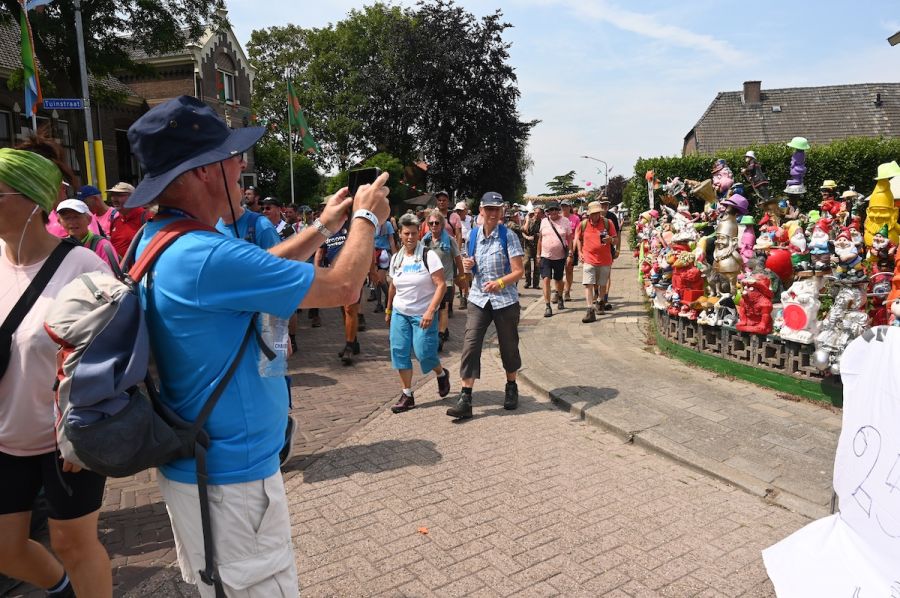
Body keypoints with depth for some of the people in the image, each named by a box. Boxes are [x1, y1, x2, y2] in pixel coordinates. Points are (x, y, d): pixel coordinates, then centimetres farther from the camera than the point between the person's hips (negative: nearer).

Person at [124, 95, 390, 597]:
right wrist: (367, 218, -5)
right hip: (231, 473, -9)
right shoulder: (207, 255, -29)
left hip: (193, 464, 9)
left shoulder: (157, 241, 2)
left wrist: (324, 226, 13)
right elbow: (343, 288, -22)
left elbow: (255, 271, 14)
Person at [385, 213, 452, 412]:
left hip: (423, 314, -5)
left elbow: (441, 285, -16)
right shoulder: (396, 258, 6)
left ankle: (441, 374, 27)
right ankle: (407, 395, 13)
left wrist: (430, 311, -25)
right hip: (400, 312, 5)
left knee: (424, 353, -7)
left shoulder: (428, 255, -11)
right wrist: (388, 310, 24)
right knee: (399, 351, 1)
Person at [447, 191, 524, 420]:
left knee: (508, 346, 11)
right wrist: (468, 264, -5)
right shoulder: (473, 234, 4)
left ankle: (511, 387, 36)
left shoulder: (508, 236, -9)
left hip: (505, 300, -2)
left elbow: (518, 271, -12)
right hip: (478, 298, 3)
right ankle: (465, 398, -7)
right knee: (470, 345, -9)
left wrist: (500, 282, -29)